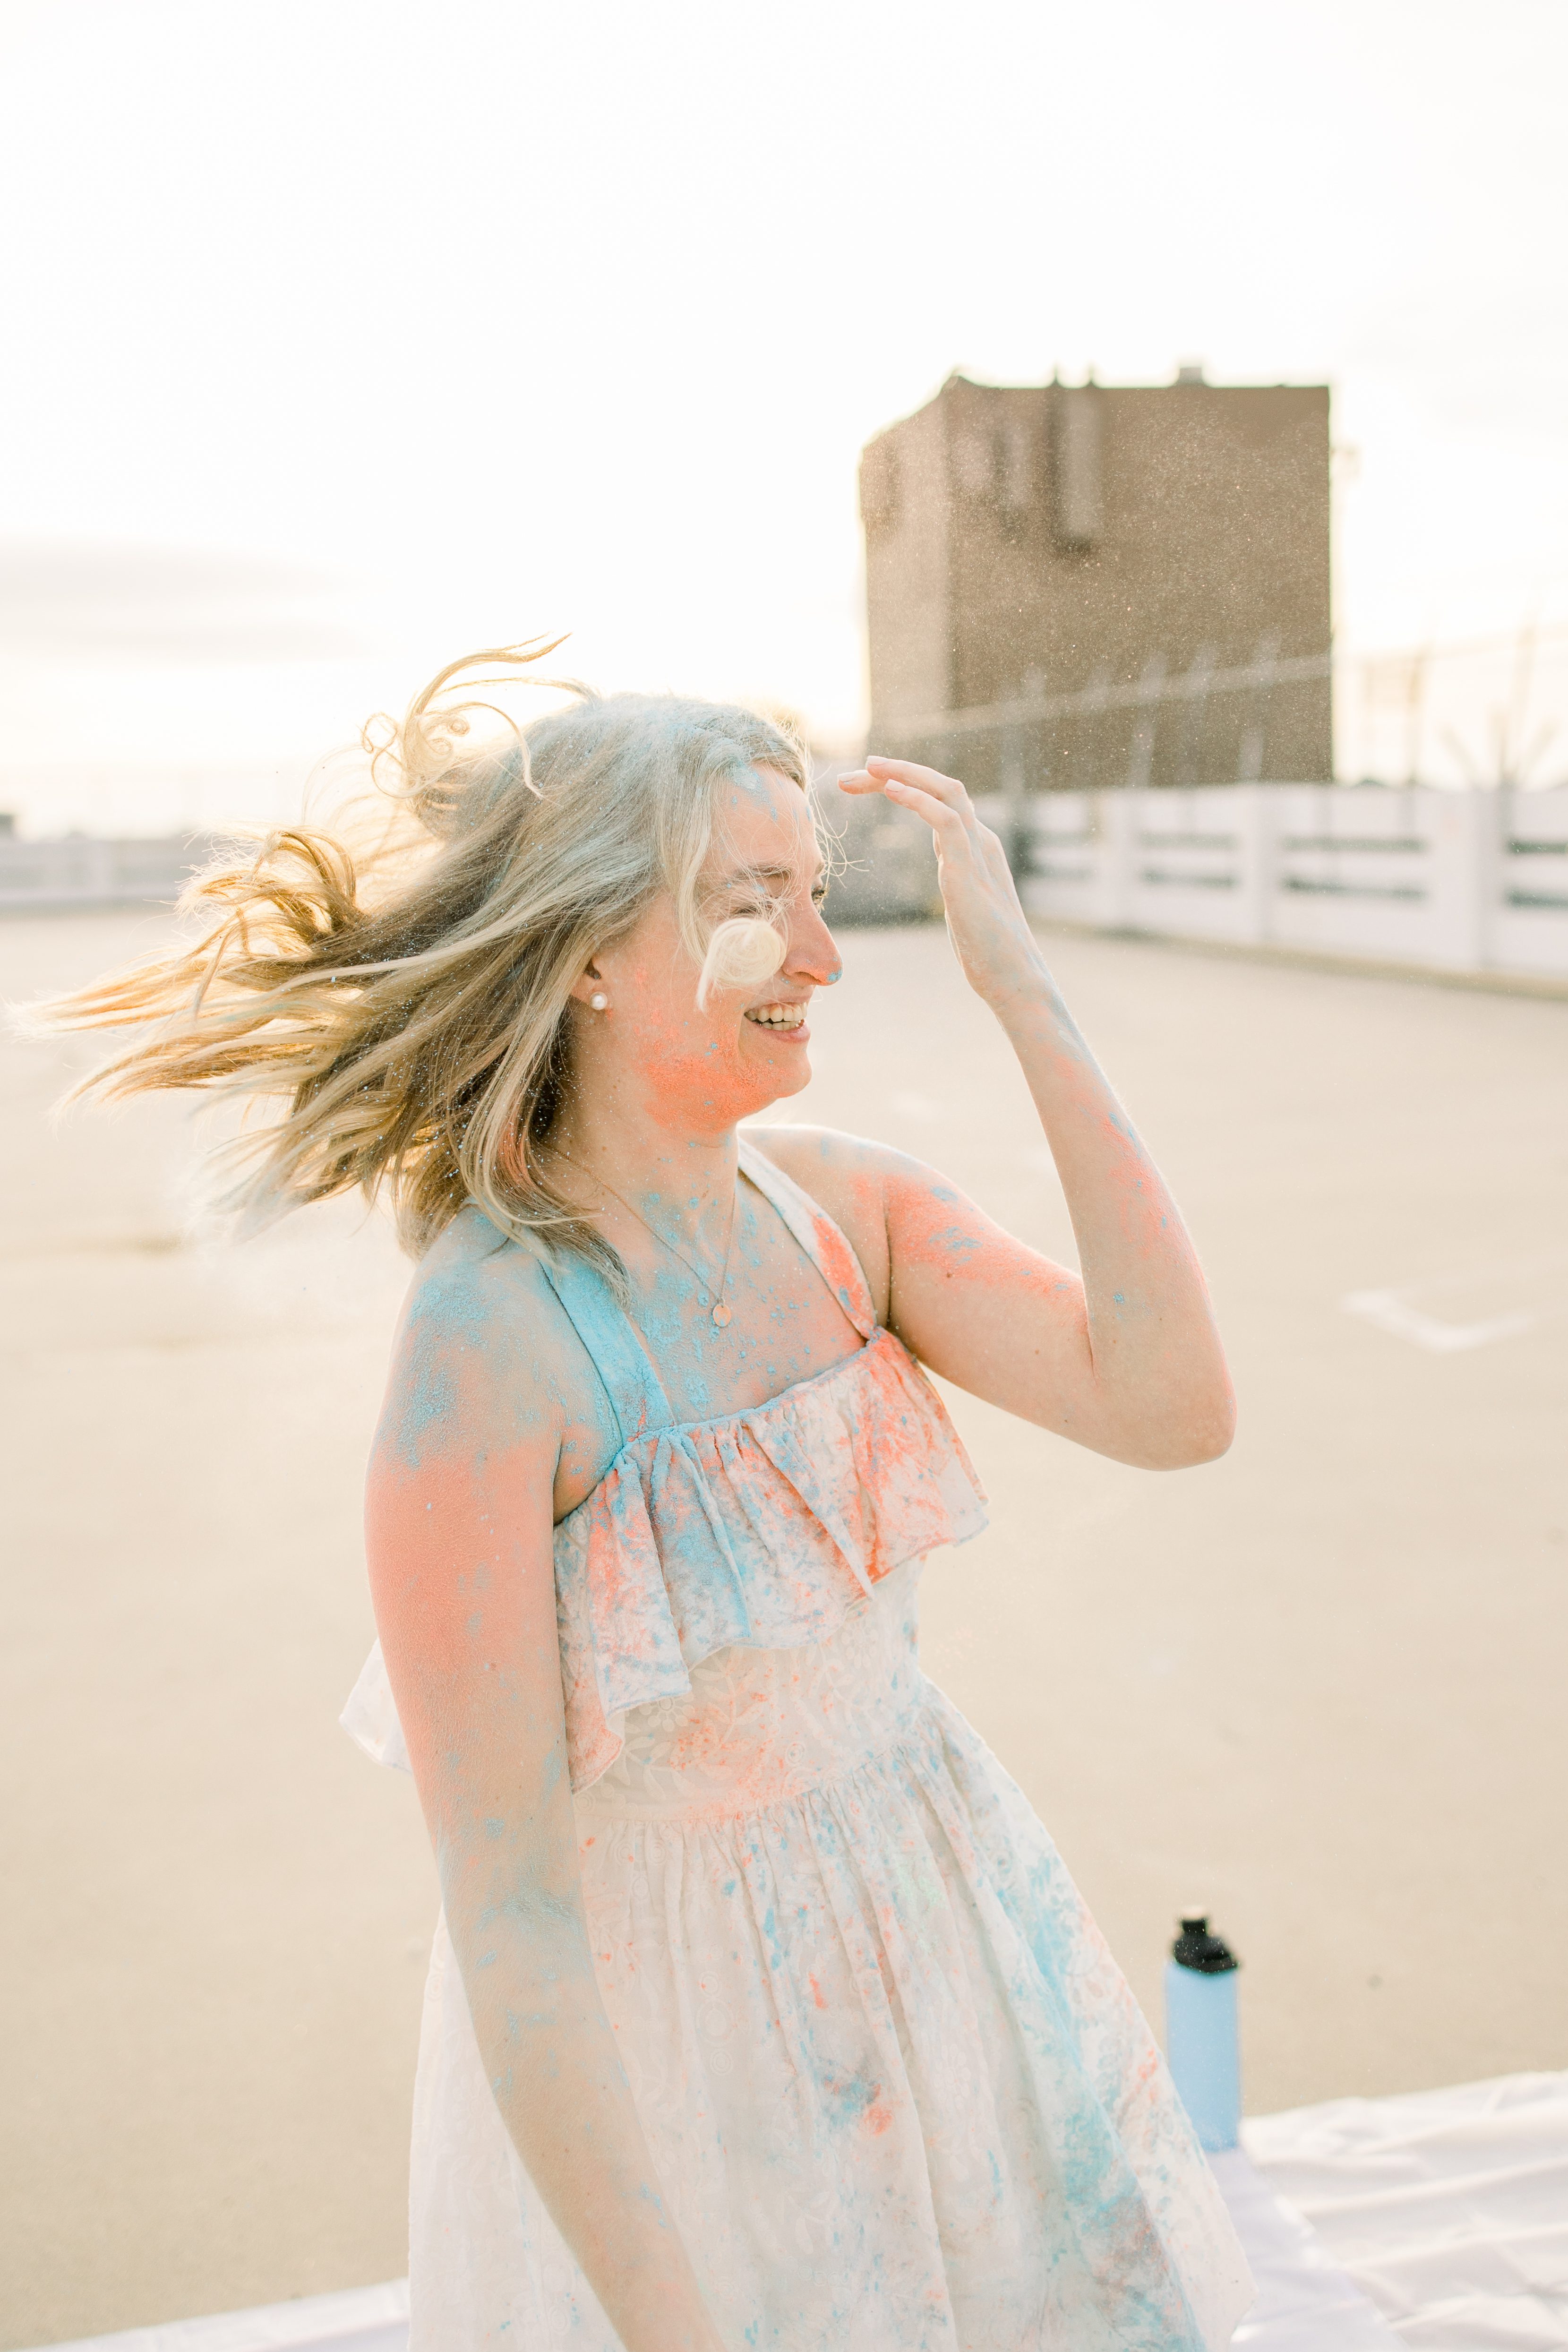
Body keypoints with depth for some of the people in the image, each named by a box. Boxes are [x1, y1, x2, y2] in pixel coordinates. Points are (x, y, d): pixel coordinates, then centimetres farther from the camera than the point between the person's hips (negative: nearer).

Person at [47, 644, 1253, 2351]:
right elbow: (504, 1900, -23)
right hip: (657, 2025, -5)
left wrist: (1024, 994, -21)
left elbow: (1170, 1409, -19)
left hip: (941, 1930, 6)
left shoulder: (852, 1209, -8)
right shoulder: (485, 1346, -26)